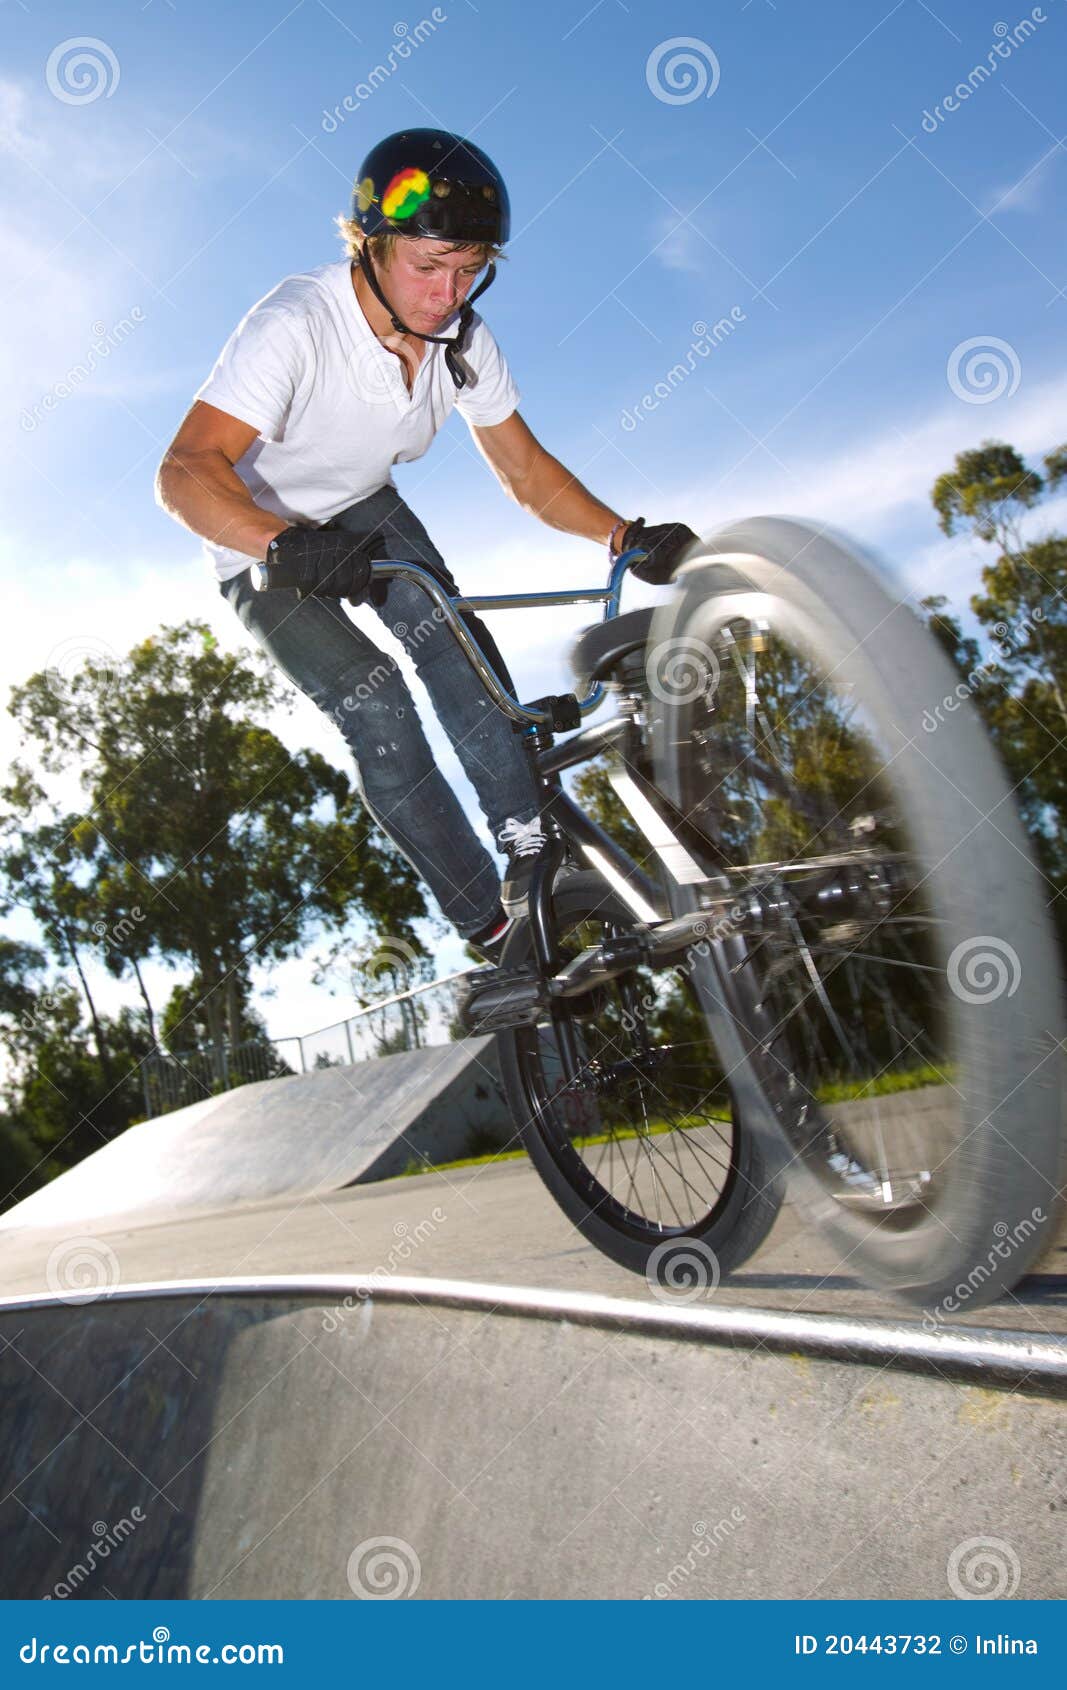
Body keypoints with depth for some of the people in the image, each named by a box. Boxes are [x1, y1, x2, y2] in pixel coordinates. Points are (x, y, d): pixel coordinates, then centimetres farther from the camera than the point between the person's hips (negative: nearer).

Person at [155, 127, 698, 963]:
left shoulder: (464, 343, -15)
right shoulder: (296, 327, -34)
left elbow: (527, 471, -9)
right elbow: (186, 471, -44)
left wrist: (626, 534, -25)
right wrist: (289, 543, -62)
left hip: (368, 511, 5)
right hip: (264, 544, -5)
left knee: (460, 651, -20)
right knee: (375, 704, -20)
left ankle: (533, 864, -11)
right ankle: (491, 926, -12)